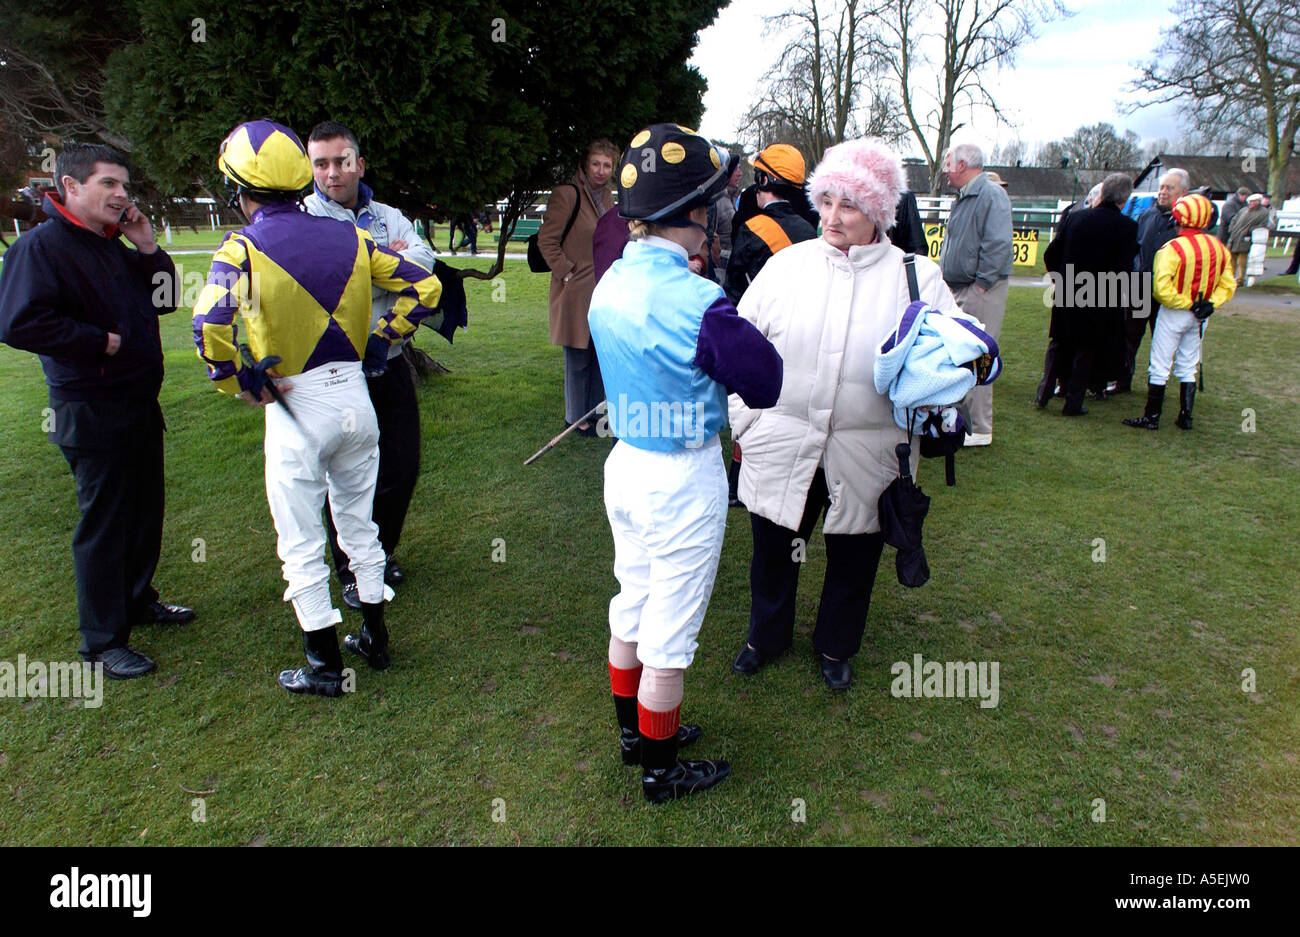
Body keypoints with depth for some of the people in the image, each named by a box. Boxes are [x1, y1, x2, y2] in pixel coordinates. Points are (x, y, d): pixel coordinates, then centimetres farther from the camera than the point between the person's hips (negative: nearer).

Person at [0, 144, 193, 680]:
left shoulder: (115, 247, 13)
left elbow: (163, 301, 17)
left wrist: (149, 250, 3)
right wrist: (102, 341, -20)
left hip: (139, 404, 9)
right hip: (92, 412, -8)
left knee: (145, 510, 18)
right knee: (103, 524, -1)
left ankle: (137, 599, 38)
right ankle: (102, 641, 11)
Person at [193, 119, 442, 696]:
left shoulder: (243, 248, -10)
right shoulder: (347, 237, 3)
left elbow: (211, 325, -27)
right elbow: (424, 287, 5)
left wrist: (239, 384, -11)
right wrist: (380, 342, 8)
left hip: (295, 409, -5)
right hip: (355, 397, 5)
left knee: (302, 547, 9)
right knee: (358, 524, 21)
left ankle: (325, 665, 20)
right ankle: (374, 638, 33)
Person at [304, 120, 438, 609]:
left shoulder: (389, 217, 9)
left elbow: (423, 259, -7)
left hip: (390, 365, 4)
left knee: (402, 467, 12)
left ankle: (383, 551, 36)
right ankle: (350, 571, 26)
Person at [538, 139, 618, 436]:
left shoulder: (606, 196, 13)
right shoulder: (567, 194, -13)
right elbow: (546, 239, -13)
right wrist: (566, 272, -15)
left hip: (602, 288, 8)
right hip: (577, 290, -8)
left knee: (600, 355, 13)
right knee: (578, 358, 0)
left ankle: (593, 412, 26)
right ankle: (576, 418, 13)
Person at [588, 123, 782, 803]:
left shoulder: (610, 284, -1)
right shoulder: (695, 301, -25)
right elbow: (766, 383, -17)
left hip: (624, 463, 8)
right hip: (684, 483, -7)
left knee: (632, 605, 23)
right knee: (668, 634, 9)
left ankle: (633, 732, 44)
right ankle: (660, 770, 28)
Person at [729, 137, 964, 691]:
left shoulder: (916, 278, -3)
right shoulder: (787, 264, 0)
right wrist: (744, 418, 1)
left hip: (866, 454, -1)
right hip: (782, 446, 1)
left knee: (852, 558, 17)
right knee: (773, 548, 16)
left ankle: (835, 647, 44)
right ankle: (766, 635, 44)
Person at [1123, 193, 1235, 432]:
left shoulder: (1172, 249, -18)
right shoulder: (1218, 247, 3)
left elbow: (1162, 289, -26)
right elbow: (1228, 285, 6)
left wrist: (1185, 303, -13)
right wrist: (1210, 303, -2)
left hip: (1174, 313, -6)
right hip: (1199, 317, 6)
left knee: (1160, 367, 2)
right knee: (1188, 368, 15)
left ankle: (1151, 417, 7)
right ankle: (1185, 417, 19)